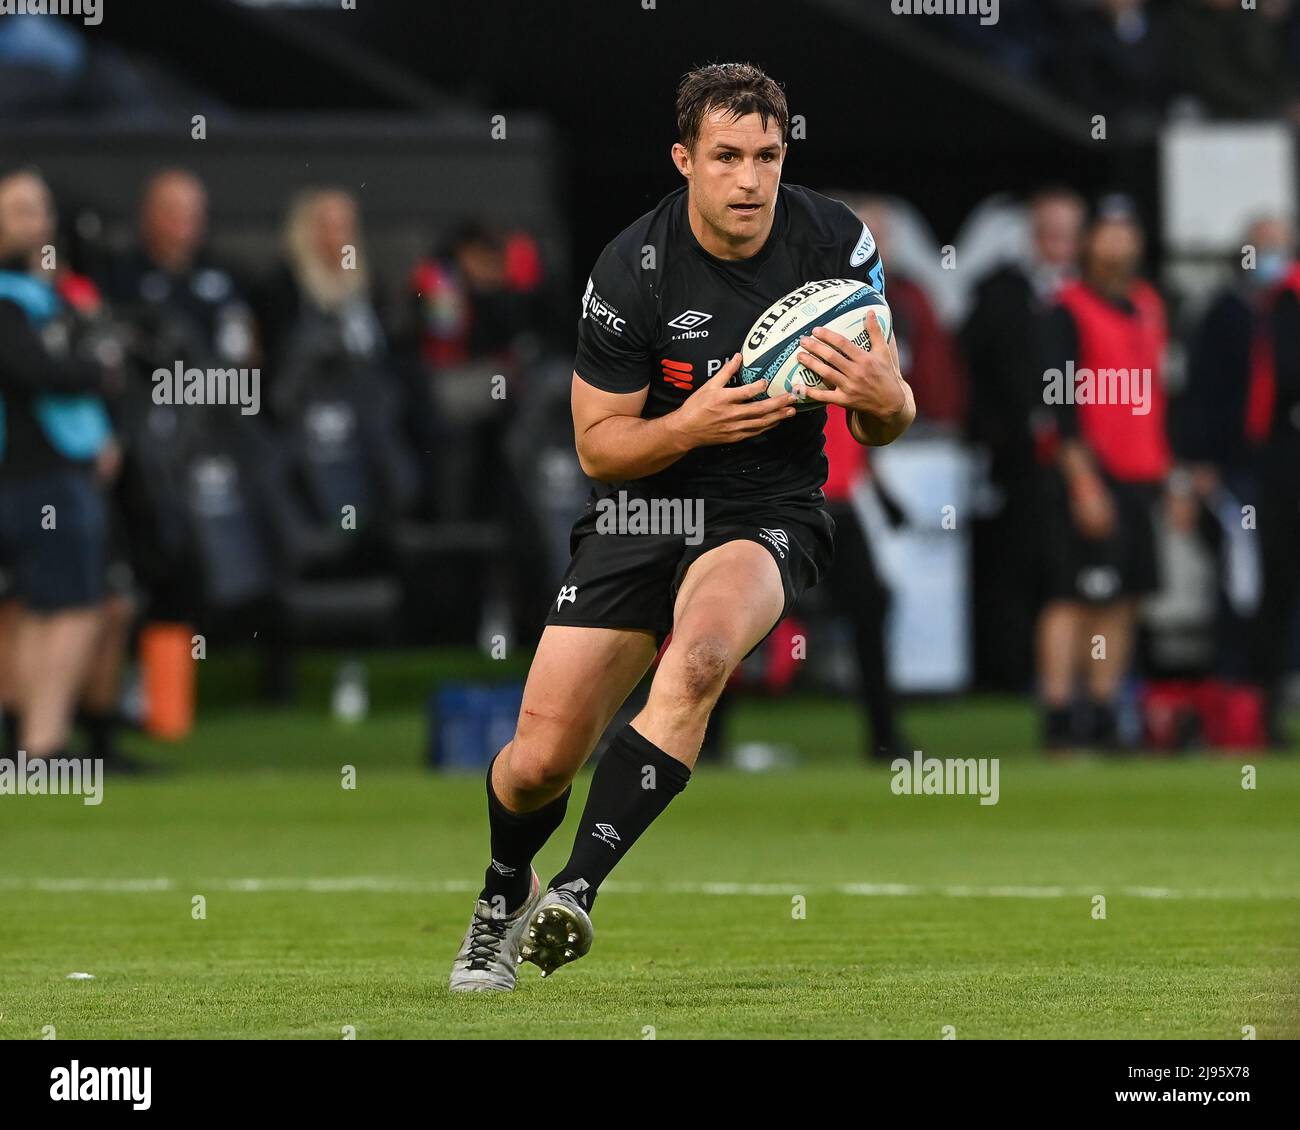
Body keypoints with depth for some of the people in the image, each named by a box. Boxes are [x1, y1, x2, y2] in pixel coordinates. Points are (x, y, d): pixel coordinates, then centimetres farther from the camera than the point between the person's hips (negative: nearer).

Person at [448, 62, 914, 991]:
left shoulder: (838, 243, -8)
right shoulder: (632, 270, -13)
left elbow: (884, 423, 2)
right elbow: (598, 446, -7)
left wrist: (884, 400, -23)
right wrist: (691, 425, -27)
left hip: (772, 513, 0)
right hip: (642, 506, 1)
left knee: (699, 661, -35)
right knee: (540, 762, -3)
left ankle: (577, 890, -31)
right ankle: (505, 894, 32)